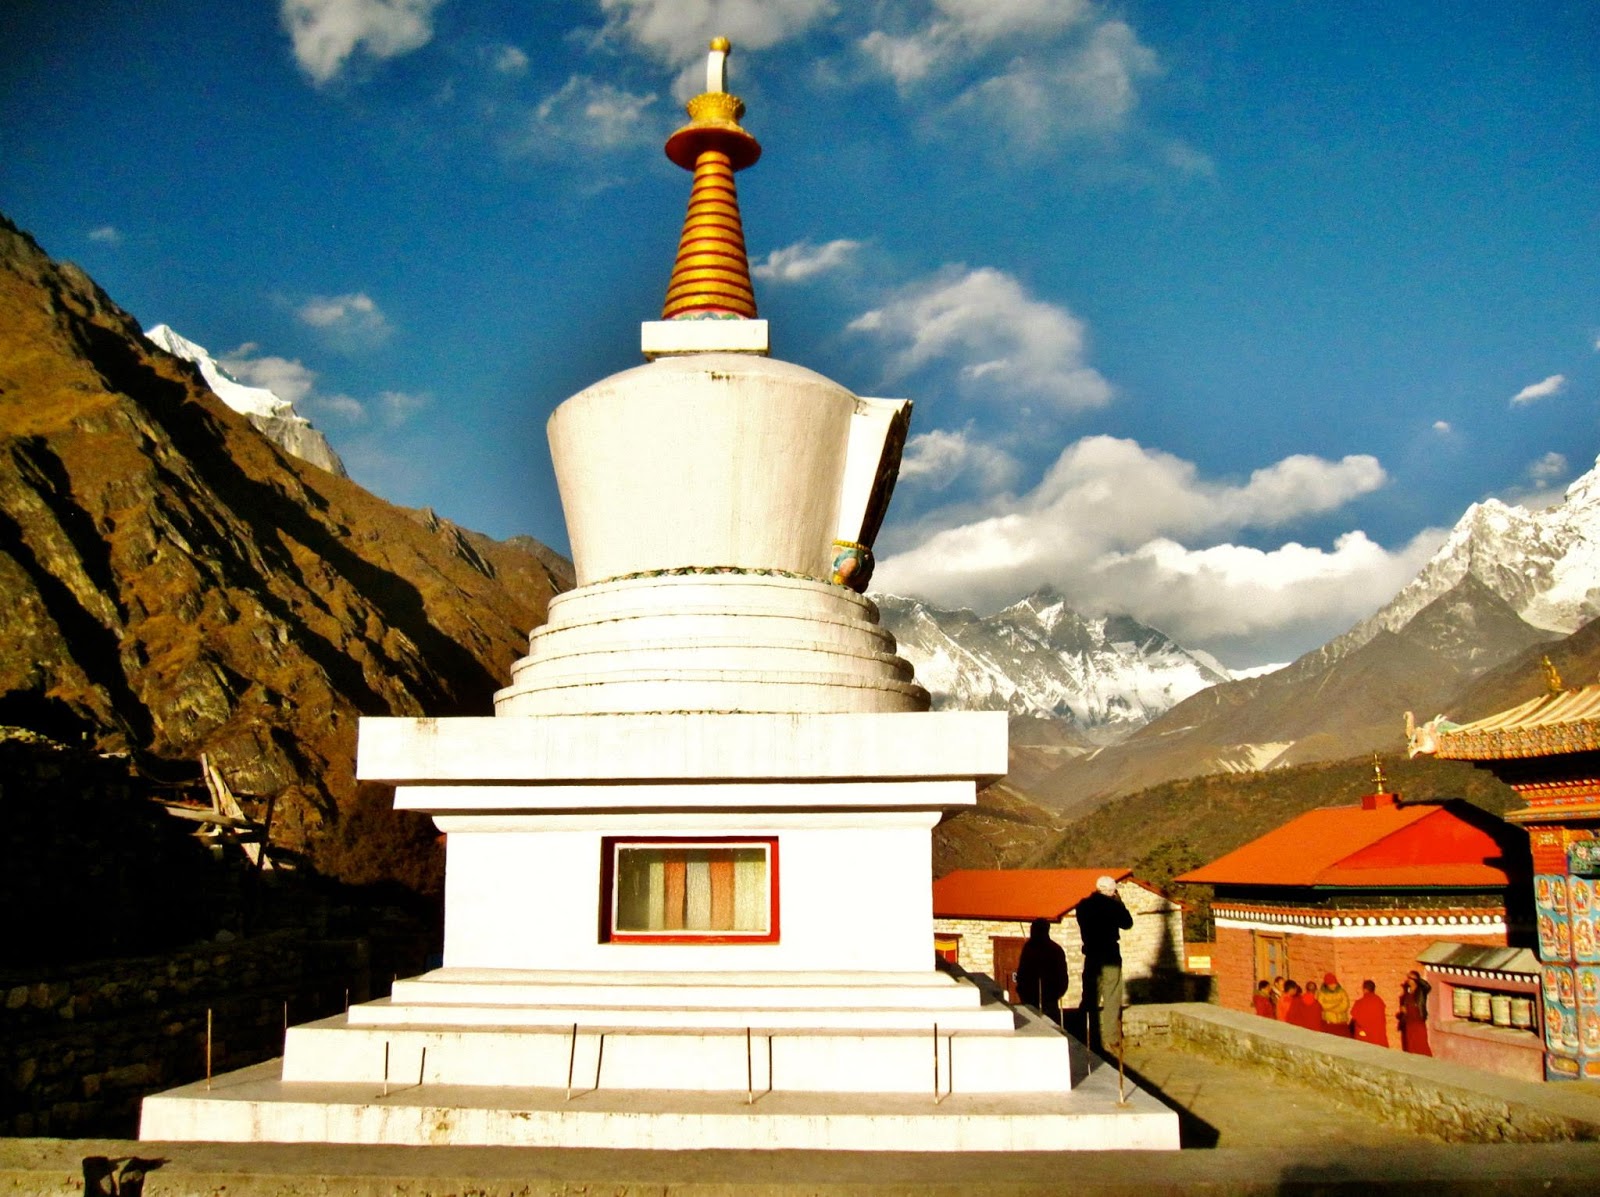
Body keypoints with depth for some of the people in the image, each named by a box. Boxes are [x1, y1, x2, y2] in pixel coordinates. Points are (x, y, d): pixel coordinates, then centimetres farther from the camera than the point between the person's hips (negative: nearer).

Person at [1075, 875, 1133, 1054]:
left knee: (1090, 999, 11)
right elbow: (1127, 923, 1)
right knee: (1111, 1000, 0)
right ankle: (1111, 1041, -2)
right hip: (1110, 957, -4)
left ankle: (1091, 1040, 13)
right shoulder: (1112, 905, -11)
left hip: (1091, 956, 5)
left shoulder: (1083, 906, 3)